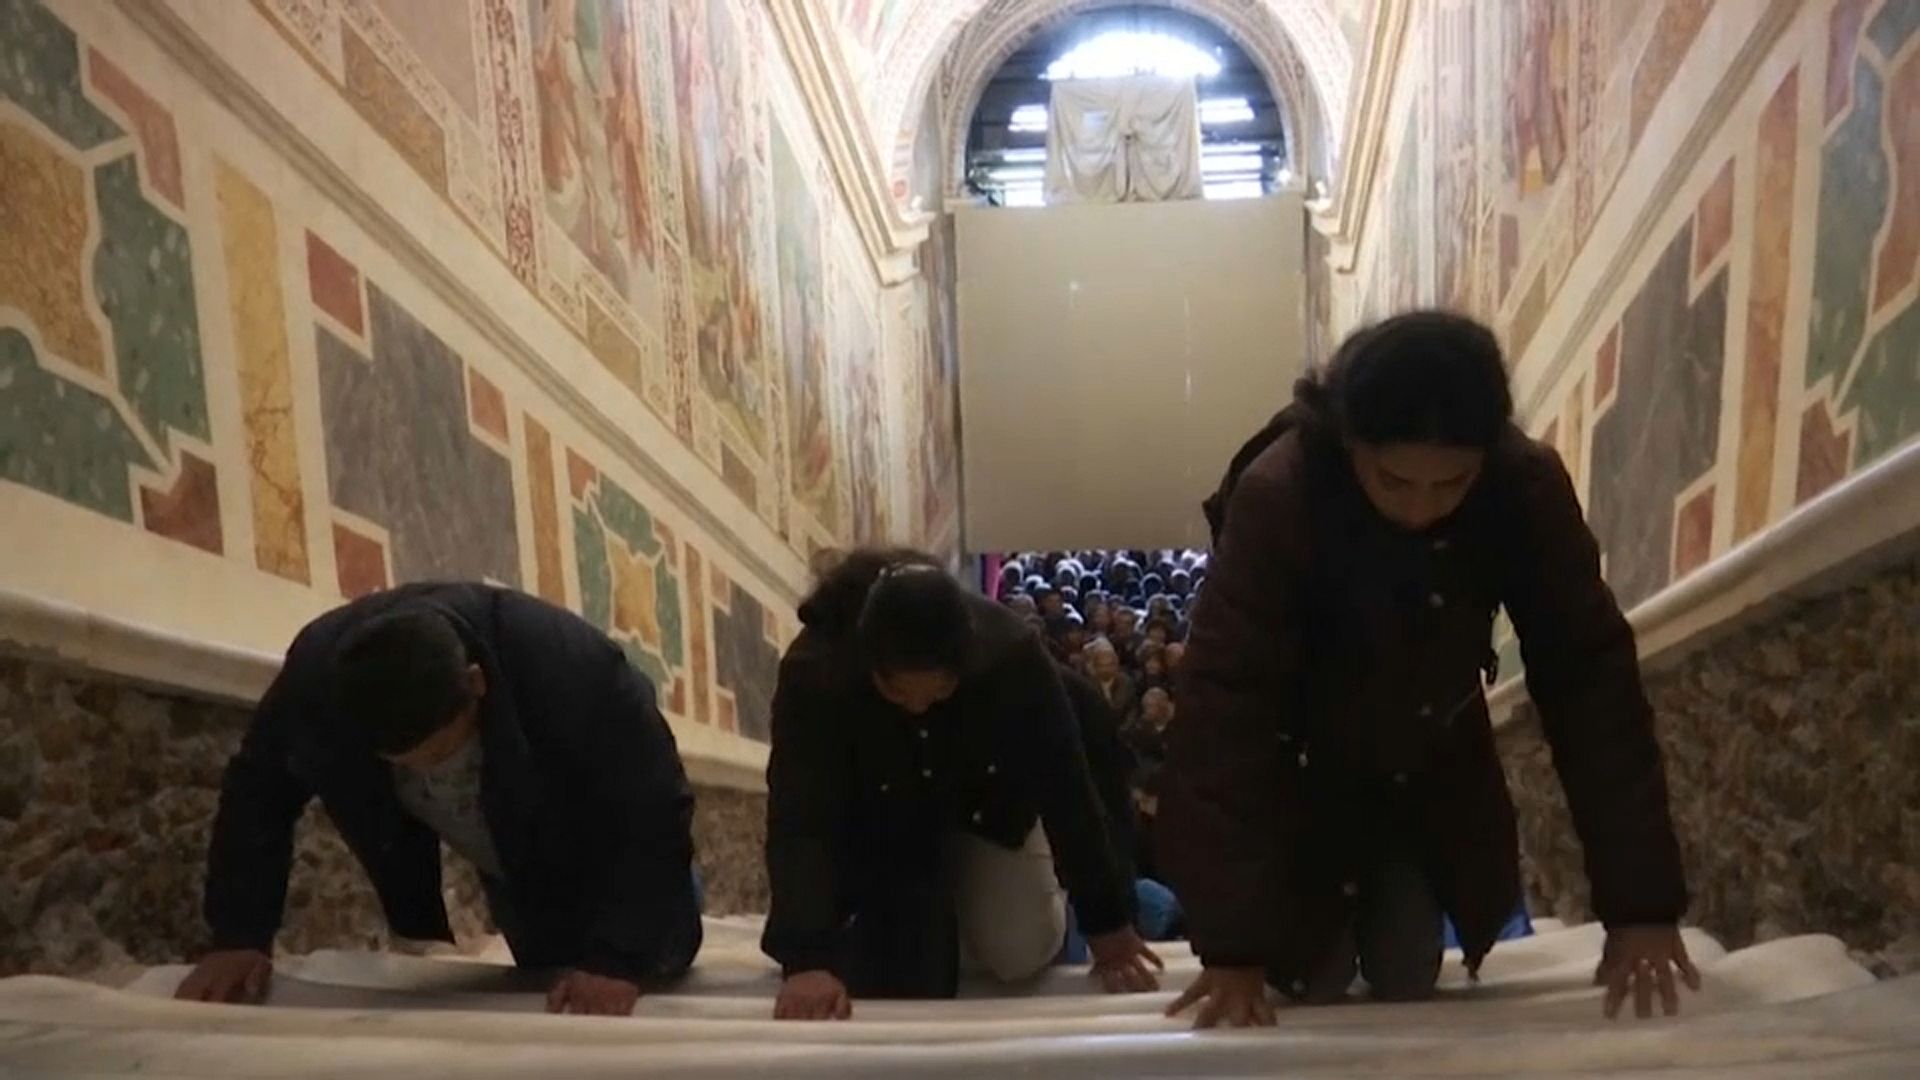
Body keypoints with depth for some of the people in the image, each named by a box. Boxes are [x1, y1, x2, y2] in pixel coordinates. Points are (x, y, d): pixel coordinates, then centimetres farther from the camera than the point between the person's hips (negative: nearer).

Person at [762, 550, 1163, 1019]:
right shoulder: (814, 669, -38)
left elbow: (1066, 788, -27)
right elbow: (800, 820, -41)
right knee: (894, 963, -11)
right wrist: (808, 958, -52)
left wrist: (1107, 924, -24)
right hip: (870, 821, 0)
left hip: (984, 807, 1)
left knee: (1022, 953, -7)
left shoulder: (1012, 654, -35)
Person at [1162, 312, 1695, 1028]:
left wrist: (1641, 899, -26)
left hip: (1438, 781, 3)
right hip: (1302, 784, -3)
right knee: (1316, 989, 0)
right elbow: (1226, 703, -36)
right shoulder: (1276, 495, -35)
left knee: (1410, 986, 8)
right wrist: (1233, 941, -38)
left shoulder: (1528, 489, -24)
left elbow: (1589, 675, -21)